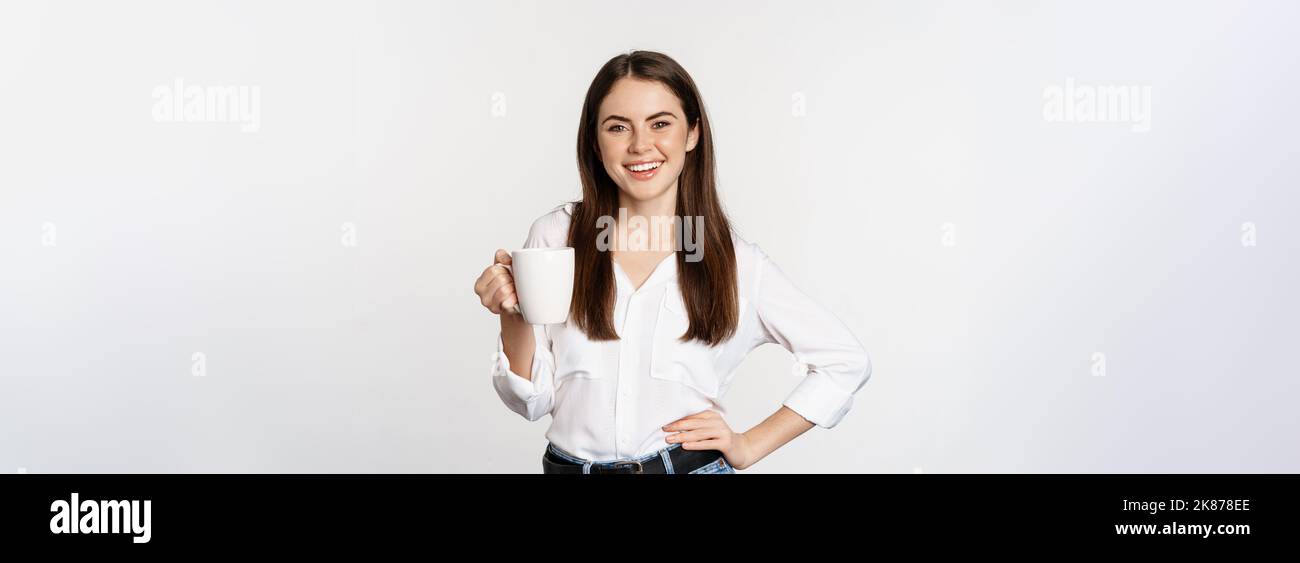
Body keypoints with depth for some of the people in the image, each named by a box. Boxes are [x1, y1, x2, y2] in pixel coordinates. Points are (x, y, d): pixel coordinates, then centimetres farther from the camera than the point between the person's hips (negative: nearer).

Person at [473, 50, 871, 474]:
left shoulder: (737, 263, -8)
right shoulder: (554, 235, -6)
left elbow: (846, 362, 1)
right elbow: (533, 399, -4)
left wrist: (748, 446, -4)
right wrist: (514, 319, -22)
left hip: (691, 465, -1)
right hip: (568, 464, 1)